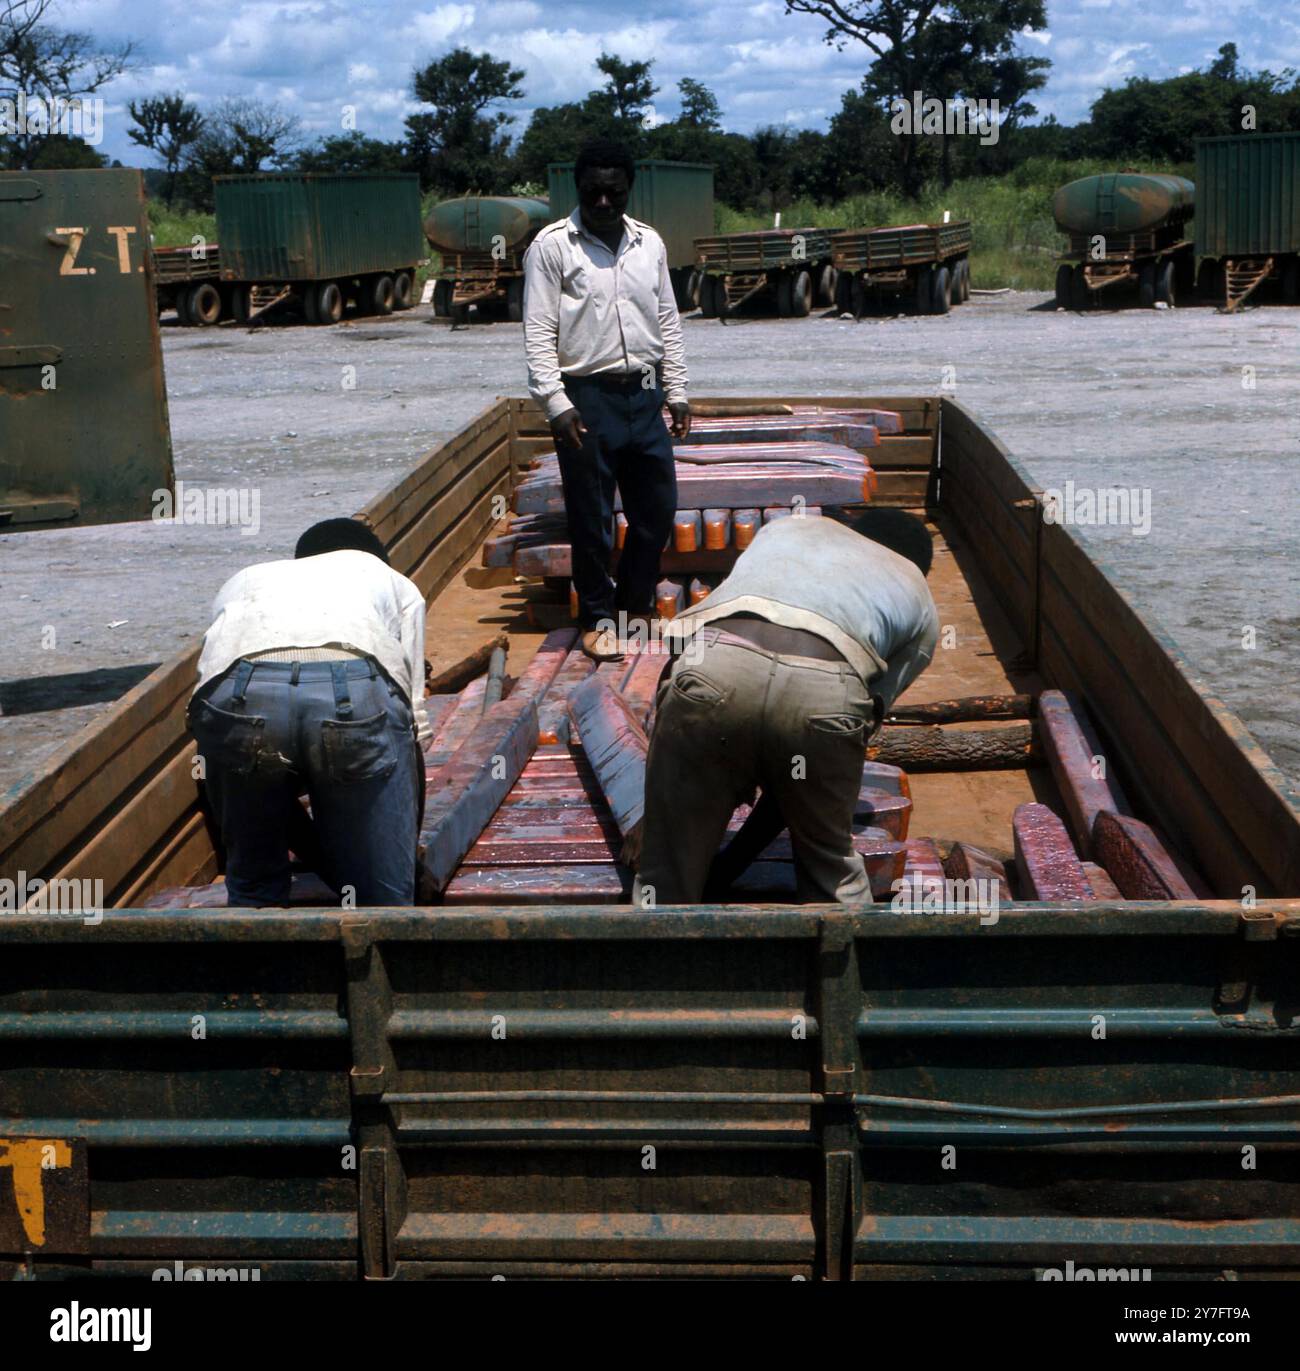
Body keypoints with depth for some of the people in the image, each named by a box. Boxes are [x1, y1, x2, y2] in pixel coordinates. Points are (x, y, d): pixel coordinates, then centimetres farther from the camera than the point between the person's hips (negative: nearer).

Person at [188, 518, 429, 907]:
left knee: (253, 892, 22)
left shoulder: (244, 582, 43)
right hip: (357, 690, -2)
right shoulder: (392, 581, 38)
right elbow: (411, 720, 30)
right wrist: (405, 844, 40)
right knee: (382, 905, 12)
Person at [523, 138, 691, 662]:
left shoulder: (649, 243, 10)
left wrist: (677, 392, 11)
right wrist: (556, 403, -15)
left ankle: (634, 604, 30)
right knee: (591, 517, 2)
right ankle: (598, 618, 18)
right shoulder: (553, 245, -4)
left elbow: (667, 322, 15)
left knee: (658, 507, 10)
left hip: (644, 393, 5)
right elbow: (538, 331, -7)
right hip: (587, 397, -5)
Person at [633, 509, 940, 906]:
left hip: (712, 667, 1)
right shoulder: (920, 600, 33)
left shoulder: (787, 525, 41)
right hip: (824, 692, -1)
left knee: (665, 887, 12)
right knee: (833, 873, 26)